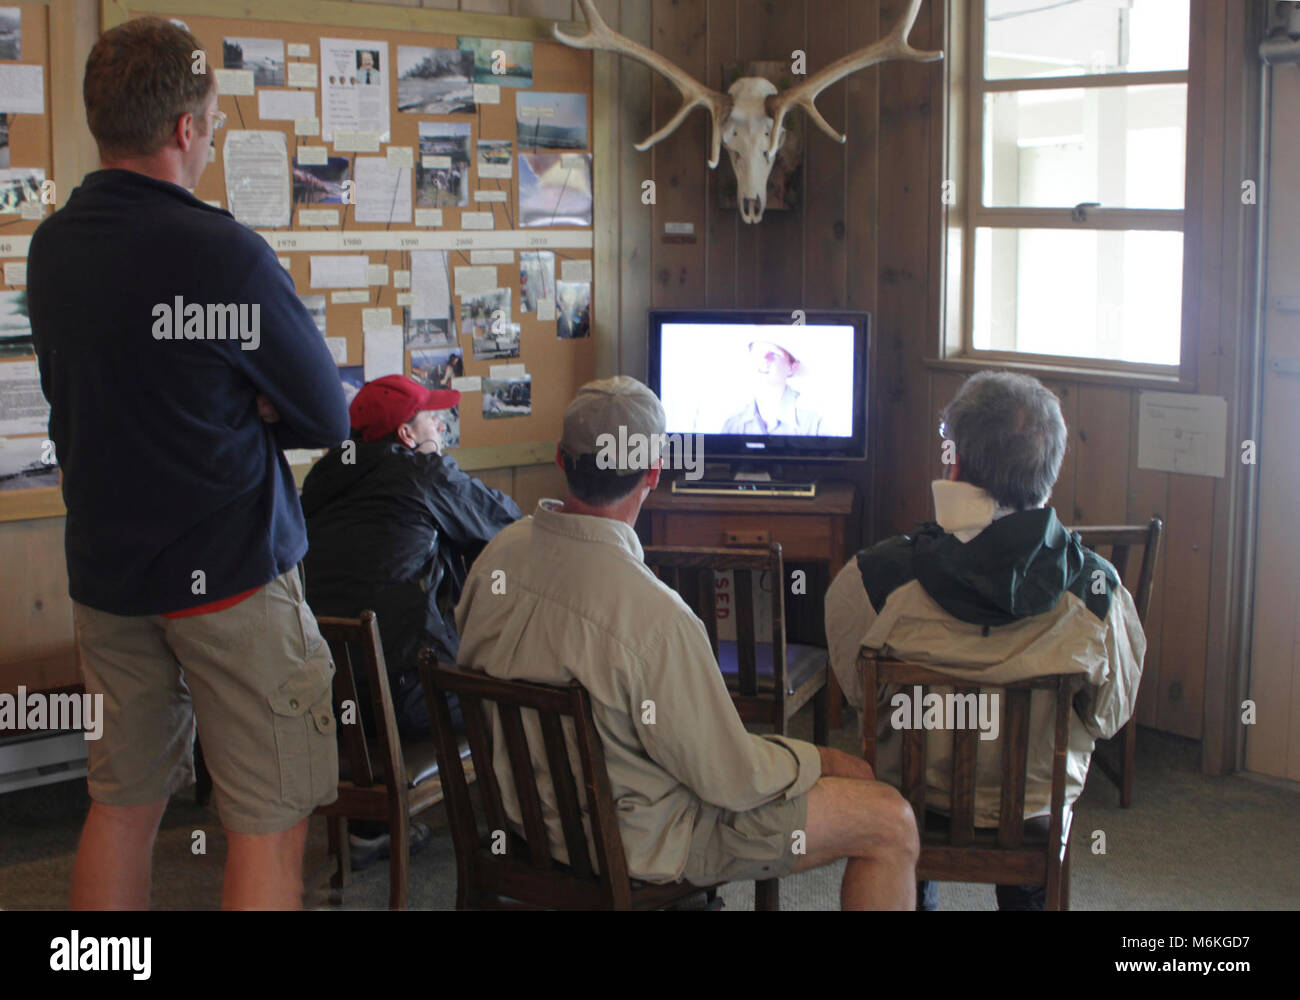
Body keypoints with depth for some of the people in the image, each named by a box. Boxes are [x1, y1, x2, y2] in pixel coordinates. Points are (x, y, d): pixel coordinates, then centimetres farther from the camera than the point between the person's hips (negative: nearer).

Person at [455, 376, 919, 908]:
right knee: (890, 822, -1)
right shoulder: (655, 616, -34)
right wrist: (815, 761, -3)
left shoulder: (499, 553, -9)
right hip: (642, 837, -8)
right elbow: (731, 780, -24)